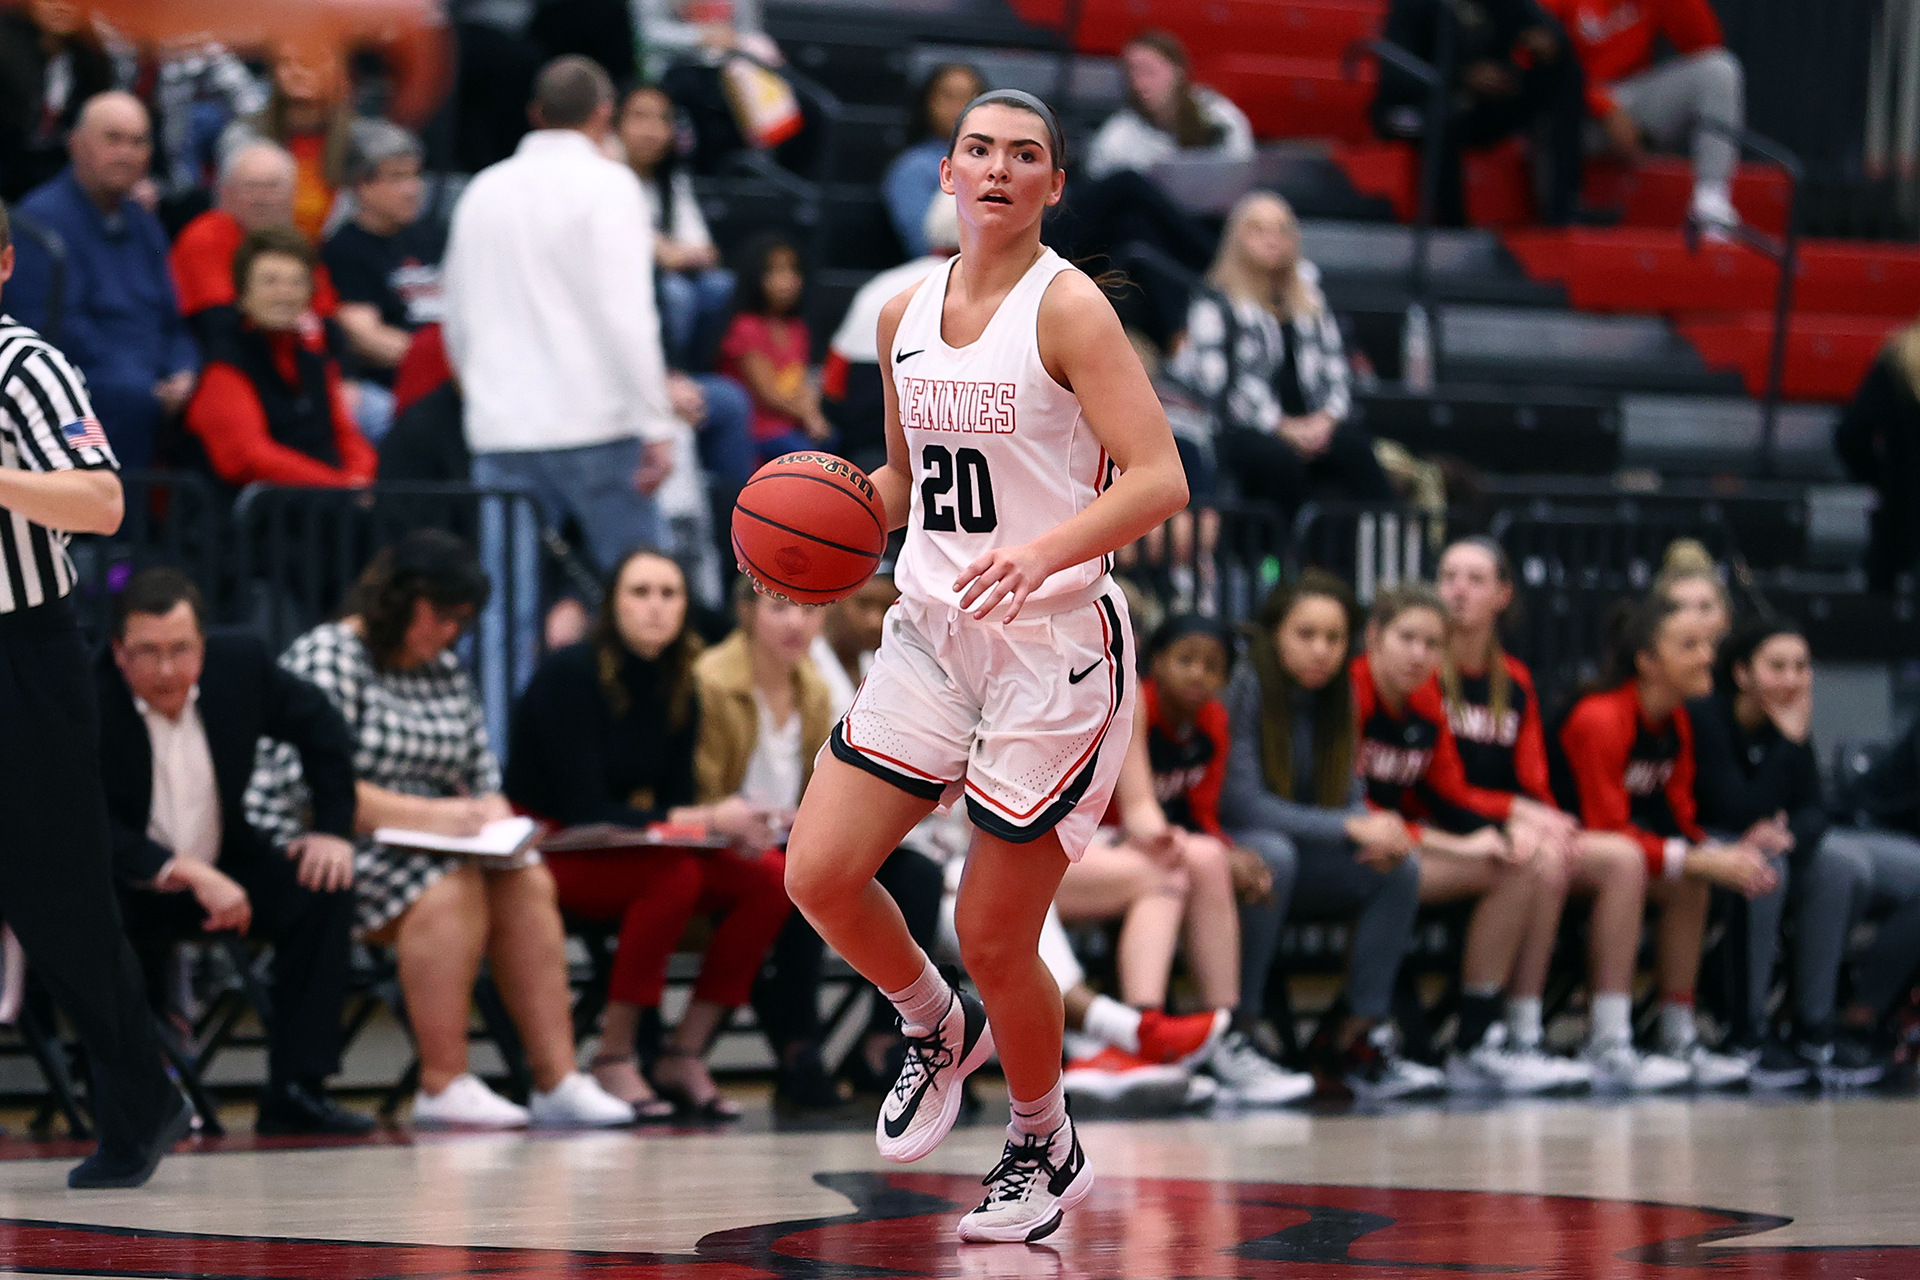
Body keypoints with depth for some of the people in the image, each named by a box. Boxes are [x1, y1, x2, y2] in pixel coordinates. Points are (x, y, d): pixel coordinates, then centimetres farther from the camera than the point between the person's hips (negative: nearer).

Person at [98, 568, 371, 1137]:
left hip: (219, 872, 4)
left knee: (324, 887, -18)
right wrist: (187, 873, -37)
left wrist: (334, 829, -1)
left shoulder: (239, 661, -8)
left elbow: (321, 728, 9)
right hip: (133, 892, -4)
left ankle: (294, 1092, -17)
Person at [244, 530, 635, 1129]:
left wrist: (490, 815, -7)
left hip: (425, 852, 7)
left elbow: (482, 772, 18)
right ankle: (443, 1085, -32)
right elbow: (313, 784, -20)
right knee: (449, 887, -32)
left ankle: (556, 1079, -23)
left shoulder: (446, 670, 17)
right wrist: (426, 816, -27)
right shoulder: (327, 657, -9)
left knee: (527, 880, -17)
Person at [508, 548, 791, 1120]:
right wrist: (704, 821, -26)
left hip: (625, 848, 7)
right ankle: (614, 1060, -25)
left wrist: (731, 829, -17)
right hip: (544, 855, -7)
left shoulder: (678, 688, 6)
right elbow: (584, 809, -20)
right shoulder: (571, 675, -16)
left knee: (769, 876, -14)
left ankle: (685, 1055, -9)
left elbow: (676, 800, 6)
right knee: (674, 873, -34)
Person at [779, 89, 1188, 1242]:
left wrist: (1043, 550, -32)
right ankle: (940, 1032, 24)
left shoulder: (1067, 308, -10)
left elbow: (1160, 479, -18)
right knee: (819, 874, -6)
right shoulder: (908, 314, 10)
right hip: (934, 631, 6)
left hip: (1054, 641, -6)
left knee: (995, 939, -2)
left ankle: (1047, 1150, 23)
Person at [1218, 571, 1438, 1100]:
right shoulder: (1246, 686, -17)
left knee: (1399, 869, -12)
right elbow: (1240, 801, -24)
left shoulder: (1336, 696, 4)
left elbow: (1349, 796, 5)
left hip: (1294, 851, 7)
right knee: (1273, 853, -38)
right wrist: (1350, 827, -27)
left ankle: (1359, 1040, -12)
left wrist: (1378, 833, -20)